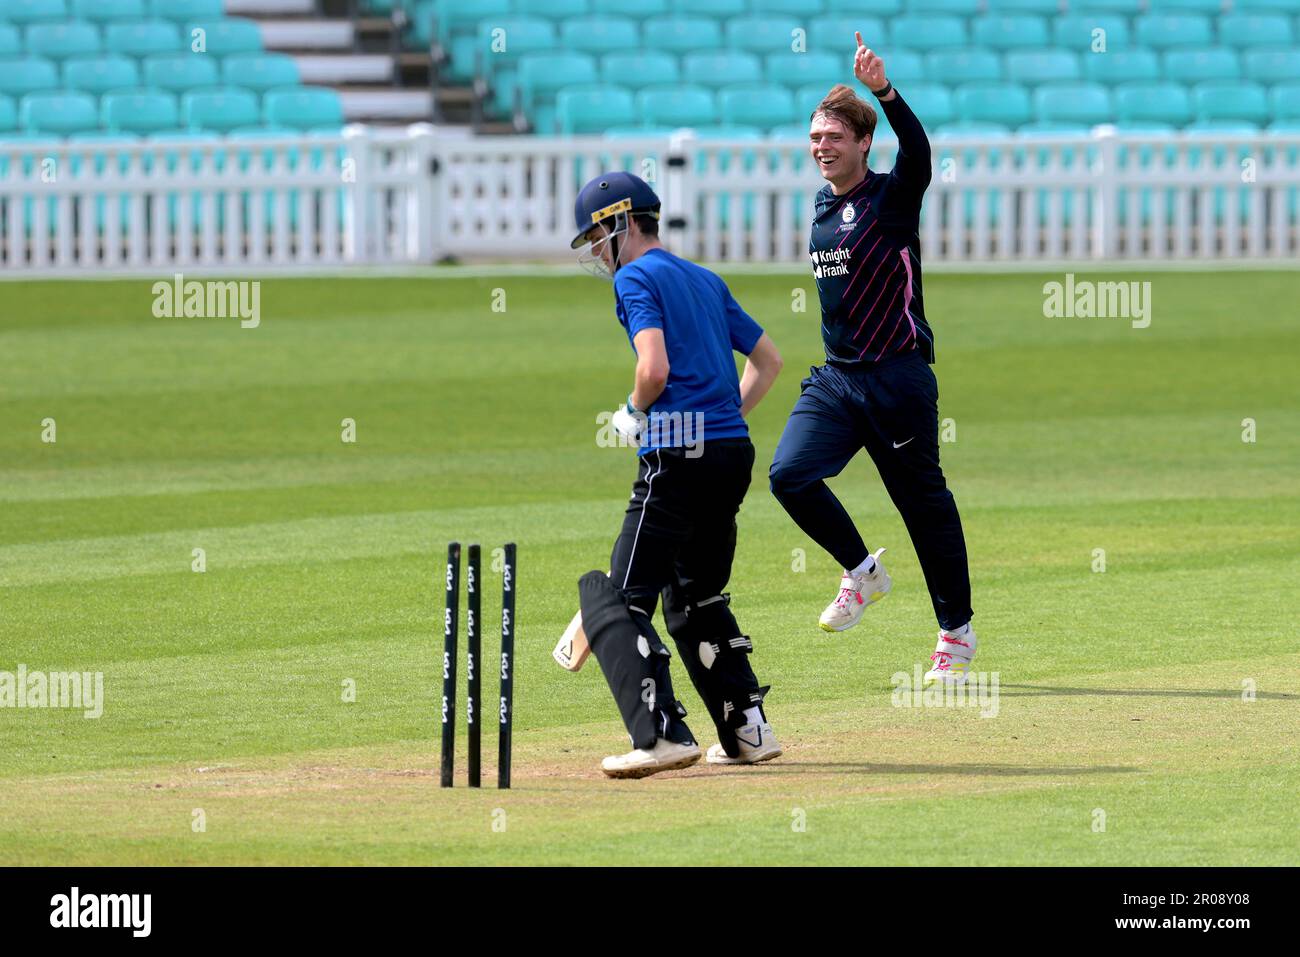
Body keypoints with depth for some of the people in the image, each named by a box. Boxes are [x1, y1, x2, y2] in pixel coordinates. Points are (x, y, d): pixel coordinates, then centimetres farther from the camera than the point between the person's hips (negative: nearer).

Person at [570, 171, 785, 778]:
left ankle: (662, 734, -22)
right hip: (733, 451, 8)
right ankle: (747, 730, 16)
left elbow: (655, 368, -17)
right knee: (697, 598, 22)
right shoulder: (707, 281, 21)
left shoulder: (637, 278, -3)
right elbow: (767, 360, 24)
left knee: (618, 600, -7)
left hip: (677, 455, -8)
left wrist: (634, 413, 2)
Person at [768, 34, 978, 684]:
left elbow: (918, 152, -31)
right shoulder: (823, 206, 12)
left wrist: (884, 91, -44)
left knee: (924, 502, 1)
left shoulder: (891, 198, -9)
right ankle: (862, 573, 8)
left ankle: (956, 632, 14)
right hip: (835, 379, 6)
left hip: (898, 379, -6)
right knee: (790, 473, -13)